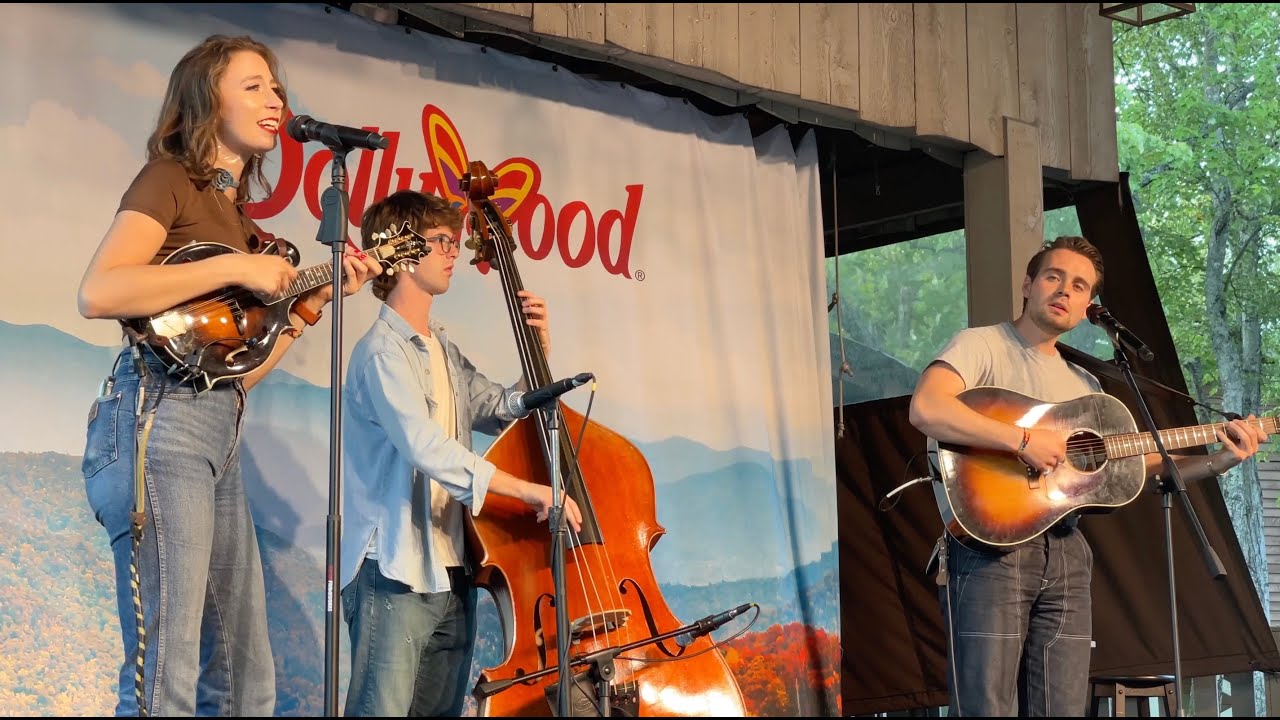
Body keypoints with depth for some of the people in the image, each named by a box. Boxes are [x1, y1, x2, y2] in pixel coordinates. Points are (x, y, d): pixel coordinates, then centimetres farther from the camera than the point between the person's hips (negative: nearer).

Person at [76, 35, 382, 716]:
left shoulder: (236, 210, 22)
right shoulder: (169, 180, 0)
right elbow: (97, 293, -18)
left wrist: (317, 297, 15)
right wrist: (234, 269, -14)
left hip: (220, 430, 9)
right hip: (161, 420, -9)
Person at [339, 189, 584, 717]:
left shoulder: (443, 351, 18)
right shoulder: (383, 350, -10)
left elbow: (499, 412, 26)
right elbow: (425, 445, -24)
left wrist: (539, 353, 10)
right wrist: (524, 489, -27)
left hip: (451, 574, 9)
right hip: (395, 574, -8)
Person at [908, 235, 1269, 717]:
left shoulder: (1086, 386, 22)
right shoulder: (983, 346, 1)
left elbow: (1144, 463, 21)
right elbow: (926, 410, -19)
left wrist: (1219, 461, 5)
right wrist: (1024, 441, -19)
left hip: (1067, 552, 6)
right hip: (990, 547, -6)